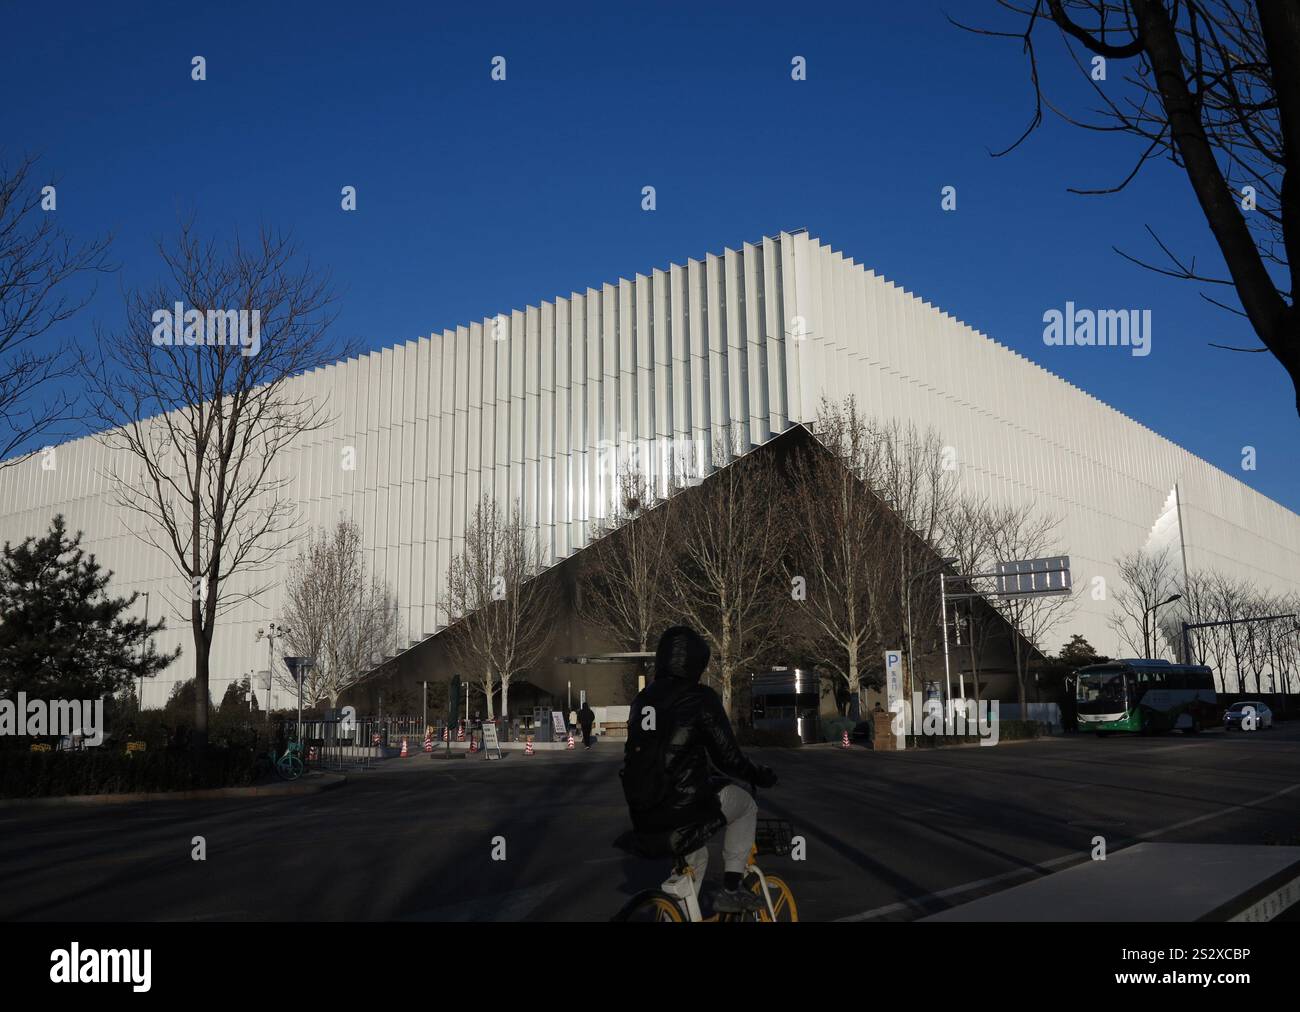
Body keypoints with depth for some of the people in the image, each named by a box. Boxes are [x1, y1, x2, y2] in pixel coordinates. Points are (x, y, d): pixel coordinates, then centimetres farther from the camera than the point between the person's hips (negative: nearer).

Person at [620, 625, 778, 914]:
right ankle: (732, 889, 17)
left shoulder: (642, 700, 9)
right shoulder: (700, 699, -10)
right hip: (684, 819, -6)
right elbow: (728, 758, -7)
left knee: (696, 857, 34)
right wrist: (760, 774, 13)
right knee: (743, 802, 22)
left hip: (644, 825, 6)